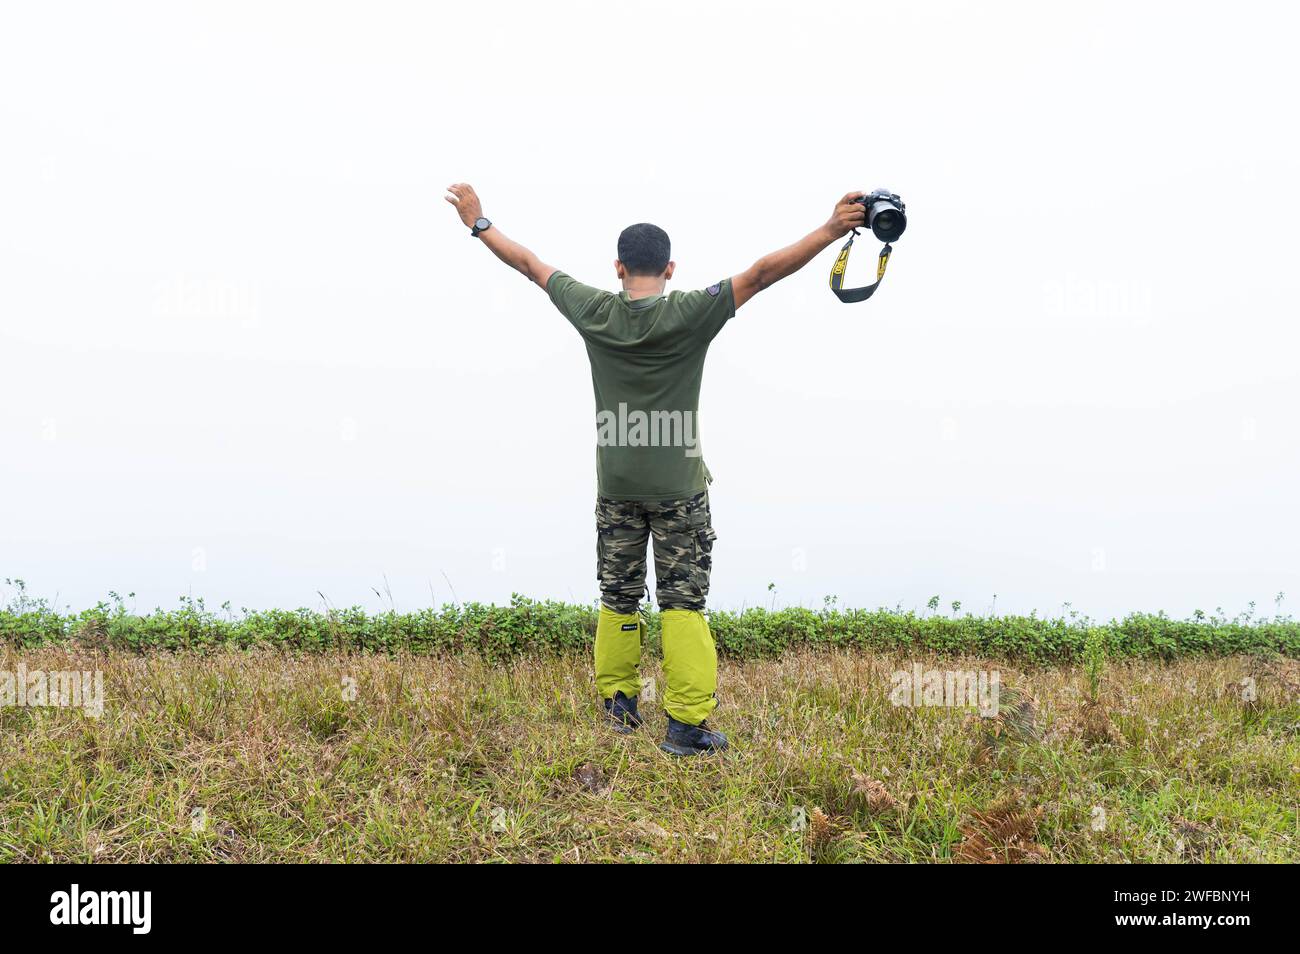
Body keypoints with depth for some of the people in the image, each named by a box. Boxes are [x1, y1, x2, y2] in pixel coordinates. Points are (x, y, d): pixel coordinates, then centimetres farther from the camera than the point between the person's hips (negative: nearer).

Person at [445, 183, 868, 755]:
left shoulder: (595, 313, -3)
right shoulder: (691, 315, -12)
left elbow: (529, 264, 8)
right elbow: (760, 274, -16)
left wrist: (478, 223, 20)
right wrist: (833, 229, -17)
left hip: (616, 487, 3)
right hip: (678, 487, -3)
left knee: (618, 599, 13)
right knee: (683, 603, 1)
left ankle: (618, 707, 24)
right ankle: (686, 724, 0)